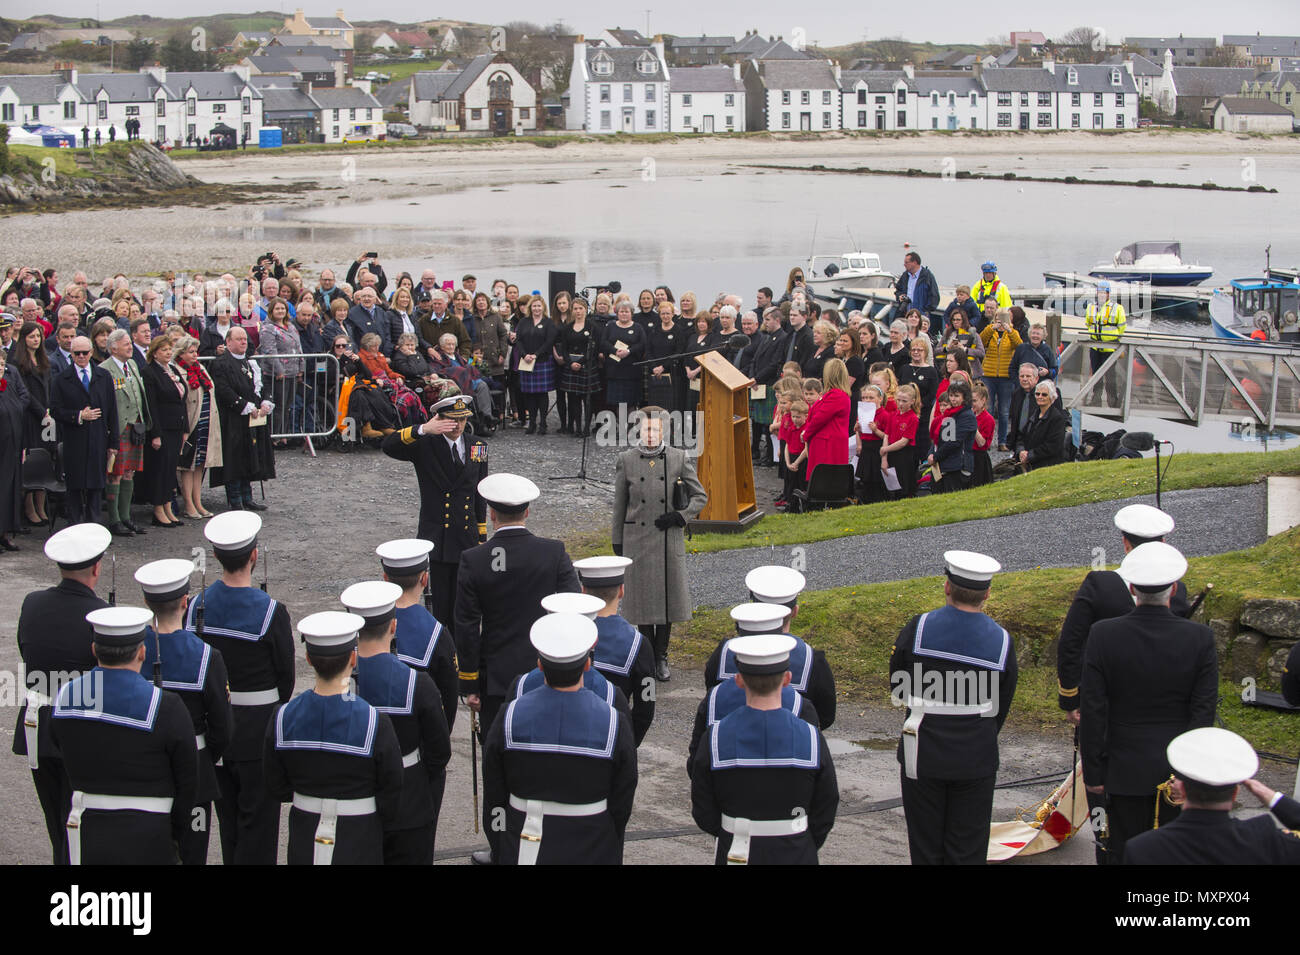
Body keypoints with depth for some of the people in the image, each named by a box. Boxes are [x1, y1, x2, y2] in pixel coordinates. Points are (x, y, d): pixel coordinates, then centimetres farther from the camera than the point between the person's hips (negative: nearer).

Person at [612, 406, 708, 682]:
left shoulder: (679, 459, -1)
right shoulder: (627, 460, 1)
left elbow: (700, 497, 6)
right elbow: (620, 504, 6)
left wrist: (679, 517, -10)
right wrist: (618, 541, 7)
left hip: (669, 538, 0)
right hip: (638, 540, 0)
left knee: (668, 595, 4)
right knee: (643, 596, 3)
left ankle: (661, 657, 17)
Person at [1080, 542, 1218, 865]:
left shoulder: (1103, 635, -13)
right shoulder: (1200, 638, -11)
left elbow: (1093, 713, -9)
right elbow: (1204, 713, -10)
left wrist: (1093, 774, -2)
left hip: (1126, 770, -1)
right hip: (1179, 769, 1)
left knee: (1123, 854, 9)